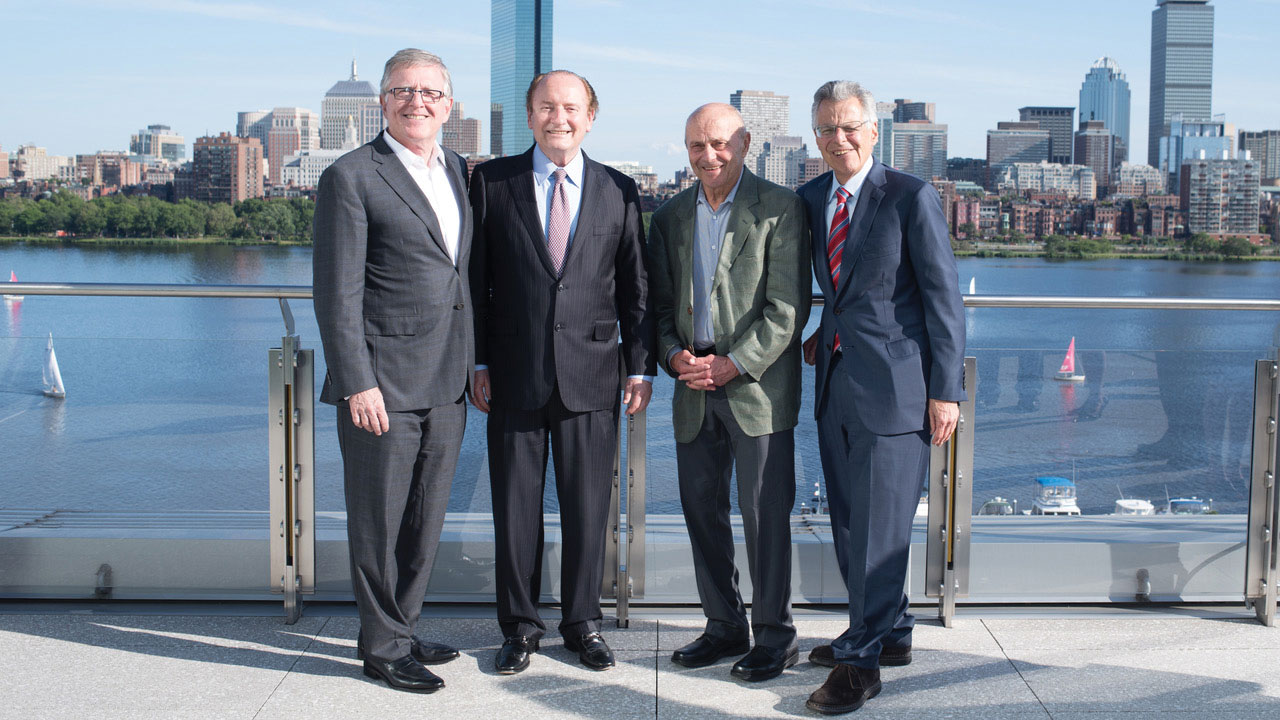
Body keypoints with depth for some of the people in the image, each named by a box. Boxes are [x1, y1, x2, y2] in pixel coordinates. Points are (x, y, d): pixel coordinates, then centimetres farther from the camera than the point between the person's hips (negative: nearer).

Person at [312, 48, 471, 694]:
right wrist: (358, 384, -16)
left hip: (446, 385, 7)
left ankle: (402, 631, 30)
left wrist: (474, 361, 15)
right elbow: (337, 294, -11)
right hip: (383, 385, -6)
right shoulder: (351, 178, -7)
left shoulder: (458, 172, 13)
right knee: (379, 522, 4)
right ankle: (383, 646, 18)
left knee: (425, 520, 15)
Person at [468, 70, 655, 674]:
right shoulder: (491, 181, 3)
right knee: (515, 507, 7)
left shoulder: (619, 192, 6)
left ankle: (582, 623, 23)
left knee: (588, 509, 7)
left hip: (591, 376, 1)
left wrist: (641, 368, 3)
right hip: (513, 373, 0)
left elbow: (635, 288, 7)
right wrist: (477, 361, -2)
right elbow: (475, 280, 3)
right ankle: (519, 625, 22)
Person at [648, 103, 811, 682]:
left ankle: (774, 636, 12)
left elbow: (789, 307, -9)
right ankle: (724, 627, 24)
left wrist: (733, 364, -15)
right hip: (693, 387, 5)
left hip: (758, 385, -5)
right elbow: (660, 302, 15)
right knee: (701, 509, 10)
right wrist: (674, 355, -4)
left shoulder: (781, 209, -4)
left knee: (765, 513, -2)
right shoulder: (671, 216, 13)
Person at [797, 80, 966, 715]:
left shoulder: (911, 198, -8)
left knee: (880, 525, -3)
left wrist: (946, 390, -12)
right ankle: (890, 633, 31)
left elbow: (943, 298, -8)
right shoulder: (810, 199, 10)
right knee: (848, 521, 14)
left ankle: (861, 661, 6)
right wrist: (823, 336, 10)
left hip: (894, 385, -7)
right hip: (836, 382, 7)